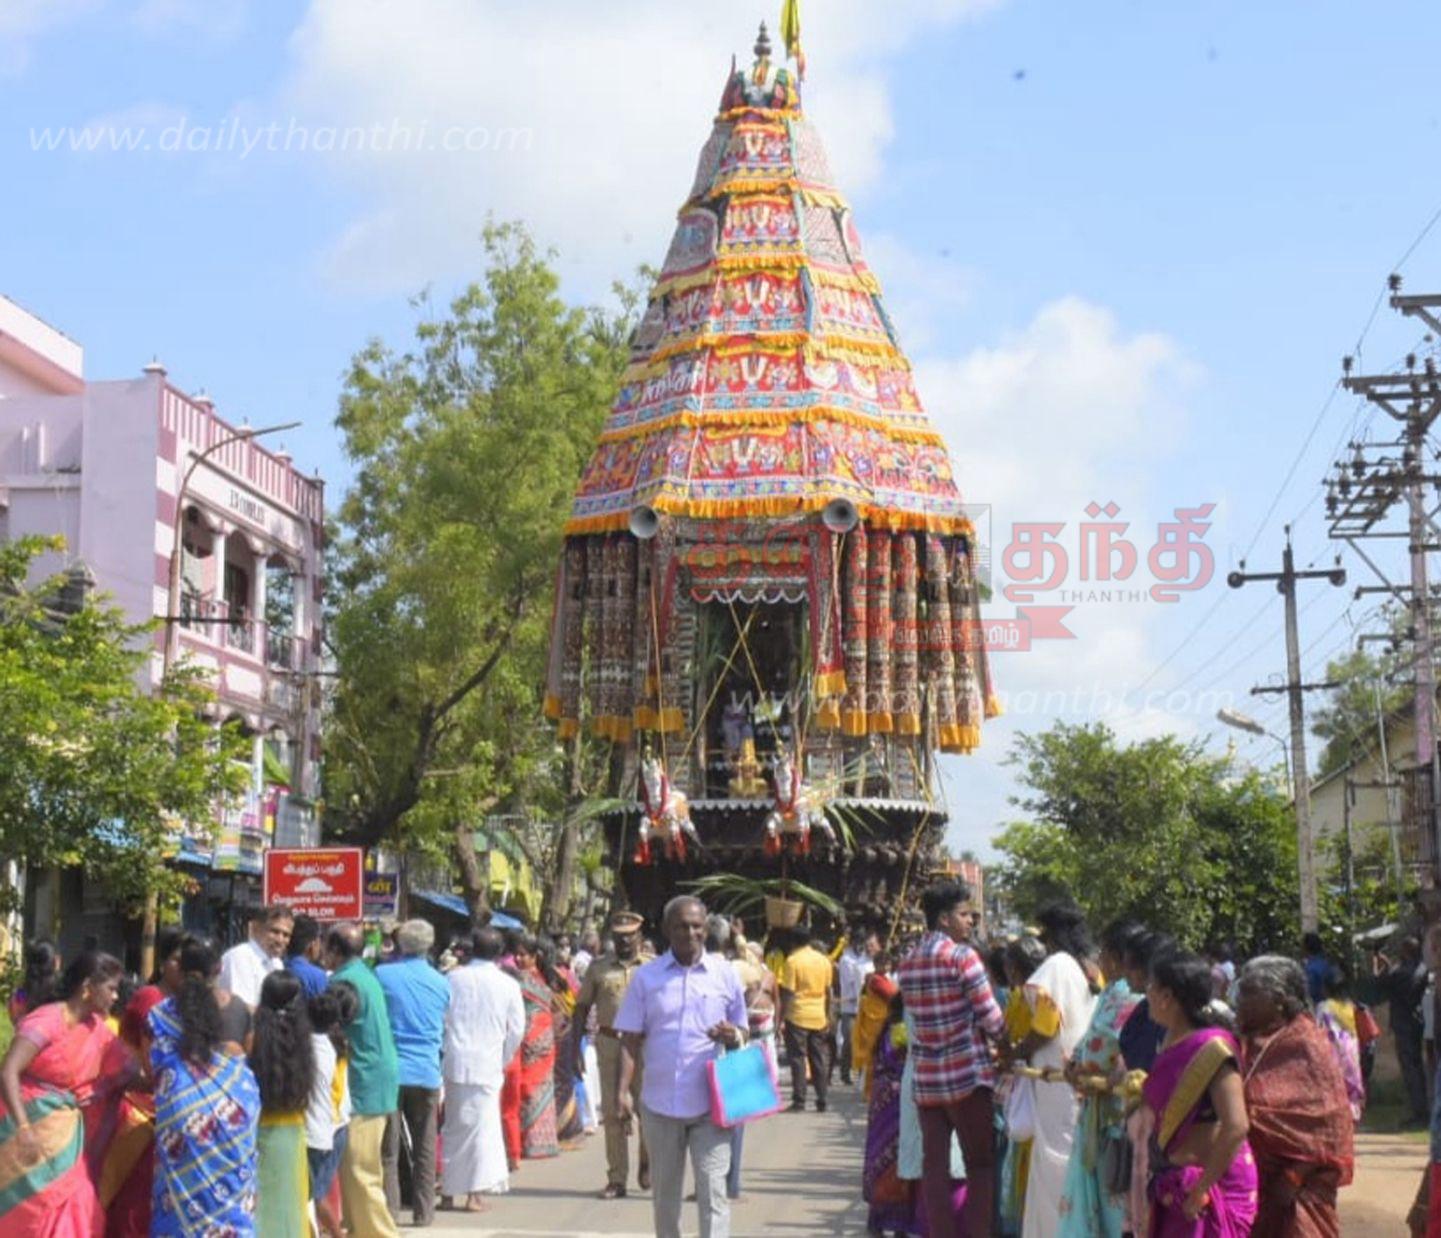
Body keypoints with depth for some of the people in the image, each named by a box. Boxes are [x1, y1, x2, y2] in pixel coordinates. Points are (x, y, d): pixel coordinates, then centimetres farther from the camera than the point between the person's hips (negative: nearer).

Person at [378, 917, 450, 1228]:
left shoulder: (382, 975, -5)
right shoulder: (441, 983, 6)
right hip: (427, 1072, 3)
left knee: (388, 1148, 3)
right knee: (425, 1147, 10)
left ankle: (389, 1210, 2)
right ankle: (423, 1210, 13)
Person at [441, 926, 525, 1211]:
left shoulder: (453, 979, 0)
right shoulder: (508, 984, -1)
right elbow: (517, 1029, 2)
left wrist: (444, 1052, 13)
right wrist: (503, 1061, 15)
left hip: (455, 1061, 2)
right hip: (488, 1064, -2)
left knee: (454, 1125, 12)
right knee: (484, 1125, 2)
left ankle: (450, 1190, 17)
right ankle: (475, 1192, -2)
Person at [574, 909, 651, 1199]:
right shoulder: (598, 968, 9)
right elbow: (582, 1006, 11)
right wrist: (575, 1046, 4)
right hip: (608, 1042, 1)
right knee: (612, 1112, 3)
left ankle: (647, 1162, 22)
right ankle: (617, 1179, 9)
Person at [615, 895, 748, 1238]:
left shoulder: (724, 974, 3)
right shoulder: (647, 976, 3)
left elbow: (741, 1034, 11)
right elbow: (631, 1039, 4)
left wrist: (733, 1036, -13)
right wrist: (624, 1090, -7)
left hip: (710, 1104, -1)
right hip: (660, 1103, 1)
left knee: (713, 1191, -7)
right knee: (665, 1194, 14)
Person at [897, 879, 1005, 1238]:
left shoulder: (908, 963, 11)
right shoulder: (962, 956, -10)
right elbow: (991, 1019, -10)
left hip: (926, 1079, 6)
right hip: (967, 1074, -6)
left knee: (934, 1165, 5)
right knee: (981, 1165, 2)